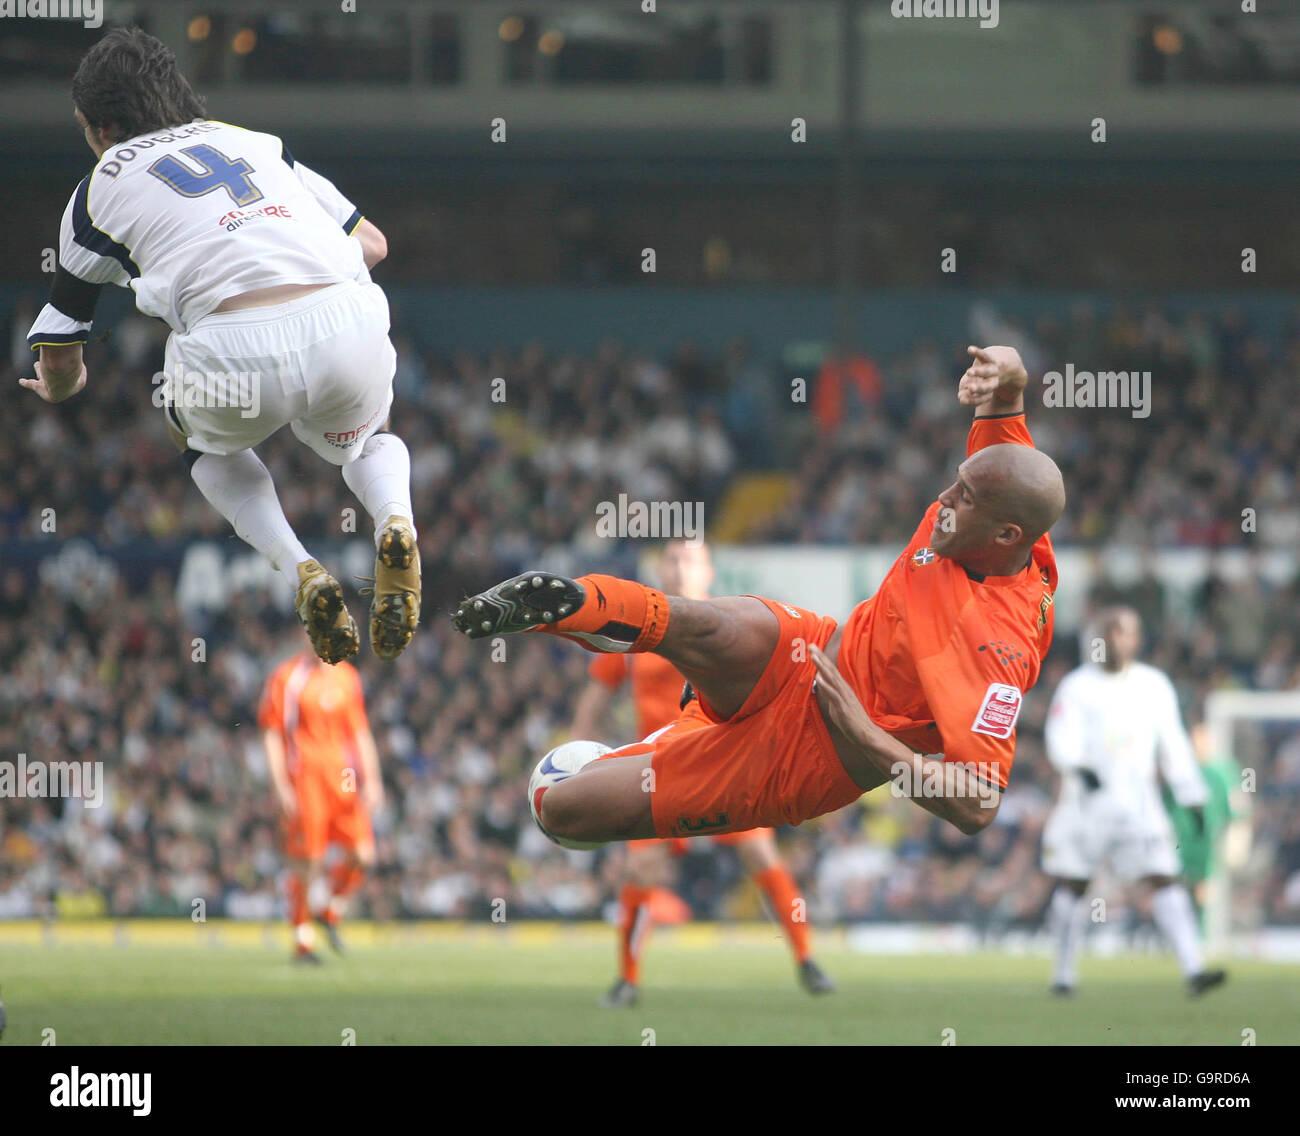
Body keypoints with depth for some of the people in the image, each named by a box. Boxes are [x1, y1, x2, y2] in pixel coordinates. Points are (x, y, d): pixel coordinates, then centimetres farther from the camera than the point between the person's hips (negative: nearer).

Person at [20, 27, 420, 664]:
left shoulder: (101, 188, 21)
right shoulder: (255, 143, 29)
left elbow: (59, 350, 26)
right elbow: (371, 243, 29)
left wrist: (61, 390, 50)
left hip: (236, 353, -2)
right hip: (351, 328, 2)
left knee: (205, 441, 35)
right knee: (363, 441, 36)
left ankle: (296, 568, 8)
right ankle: (394, 521, -1)